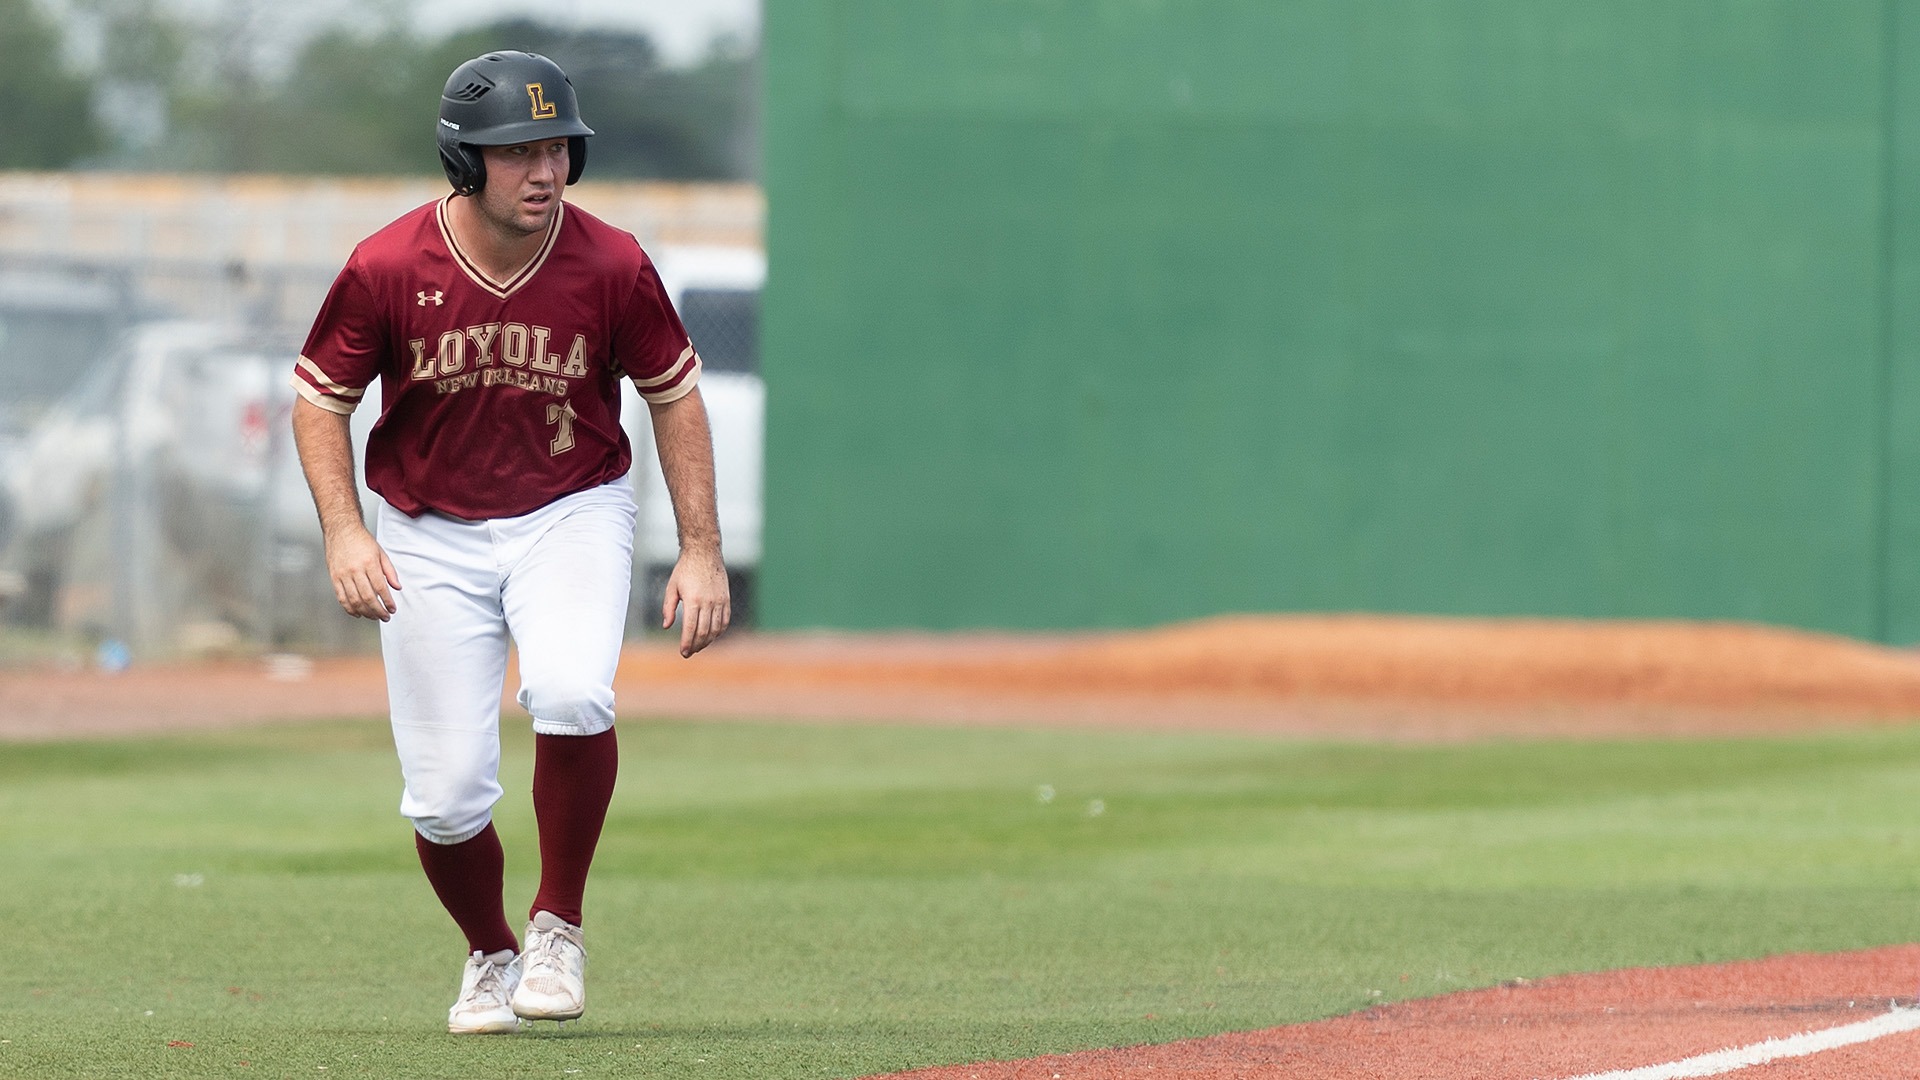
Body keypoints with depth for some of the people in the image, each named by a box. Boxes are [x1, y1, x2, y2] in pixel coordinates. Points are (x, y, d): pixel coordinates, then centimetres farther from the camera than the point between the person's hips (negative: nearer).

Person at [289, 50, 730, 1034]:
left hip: (572, 518, 0)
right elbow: (319, 399, -3)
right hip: (428, 537, 1)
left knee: (570, 693, -30)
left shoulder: (612, 267, -13)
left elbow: (674, 395, 0)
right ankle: (490, 956, 28)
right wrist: (343, 533, -15)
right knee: (445, 796, -3)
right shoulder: (386, 270, -15)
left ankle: (558, 927, -9)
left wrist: (702, 549, -3)